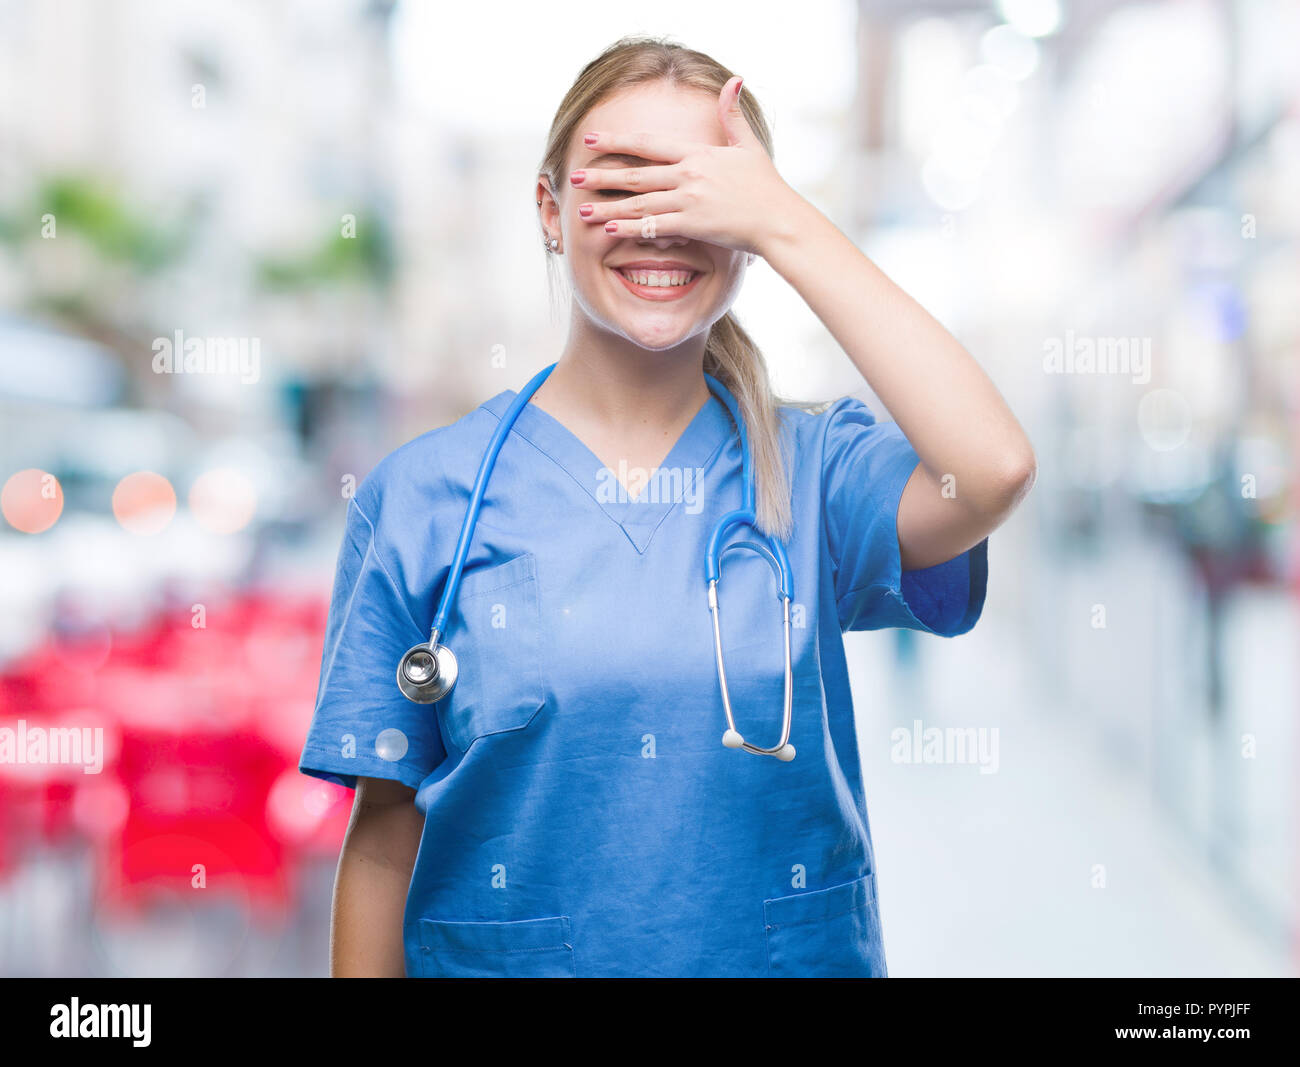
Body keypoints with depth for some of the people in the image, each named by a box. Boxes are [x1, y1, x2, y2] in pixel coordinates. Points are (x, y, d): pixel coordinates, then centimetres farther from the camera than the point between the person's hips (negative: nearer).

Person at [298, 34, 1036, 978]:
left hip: (794, 952, 1)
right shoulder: (423, 494, -7)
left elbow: (994, 471, -27)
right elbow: (386, 829, -4)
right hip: (507, 954, 0)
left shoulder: (813, 474, -6)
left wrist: (787, 225, -22)